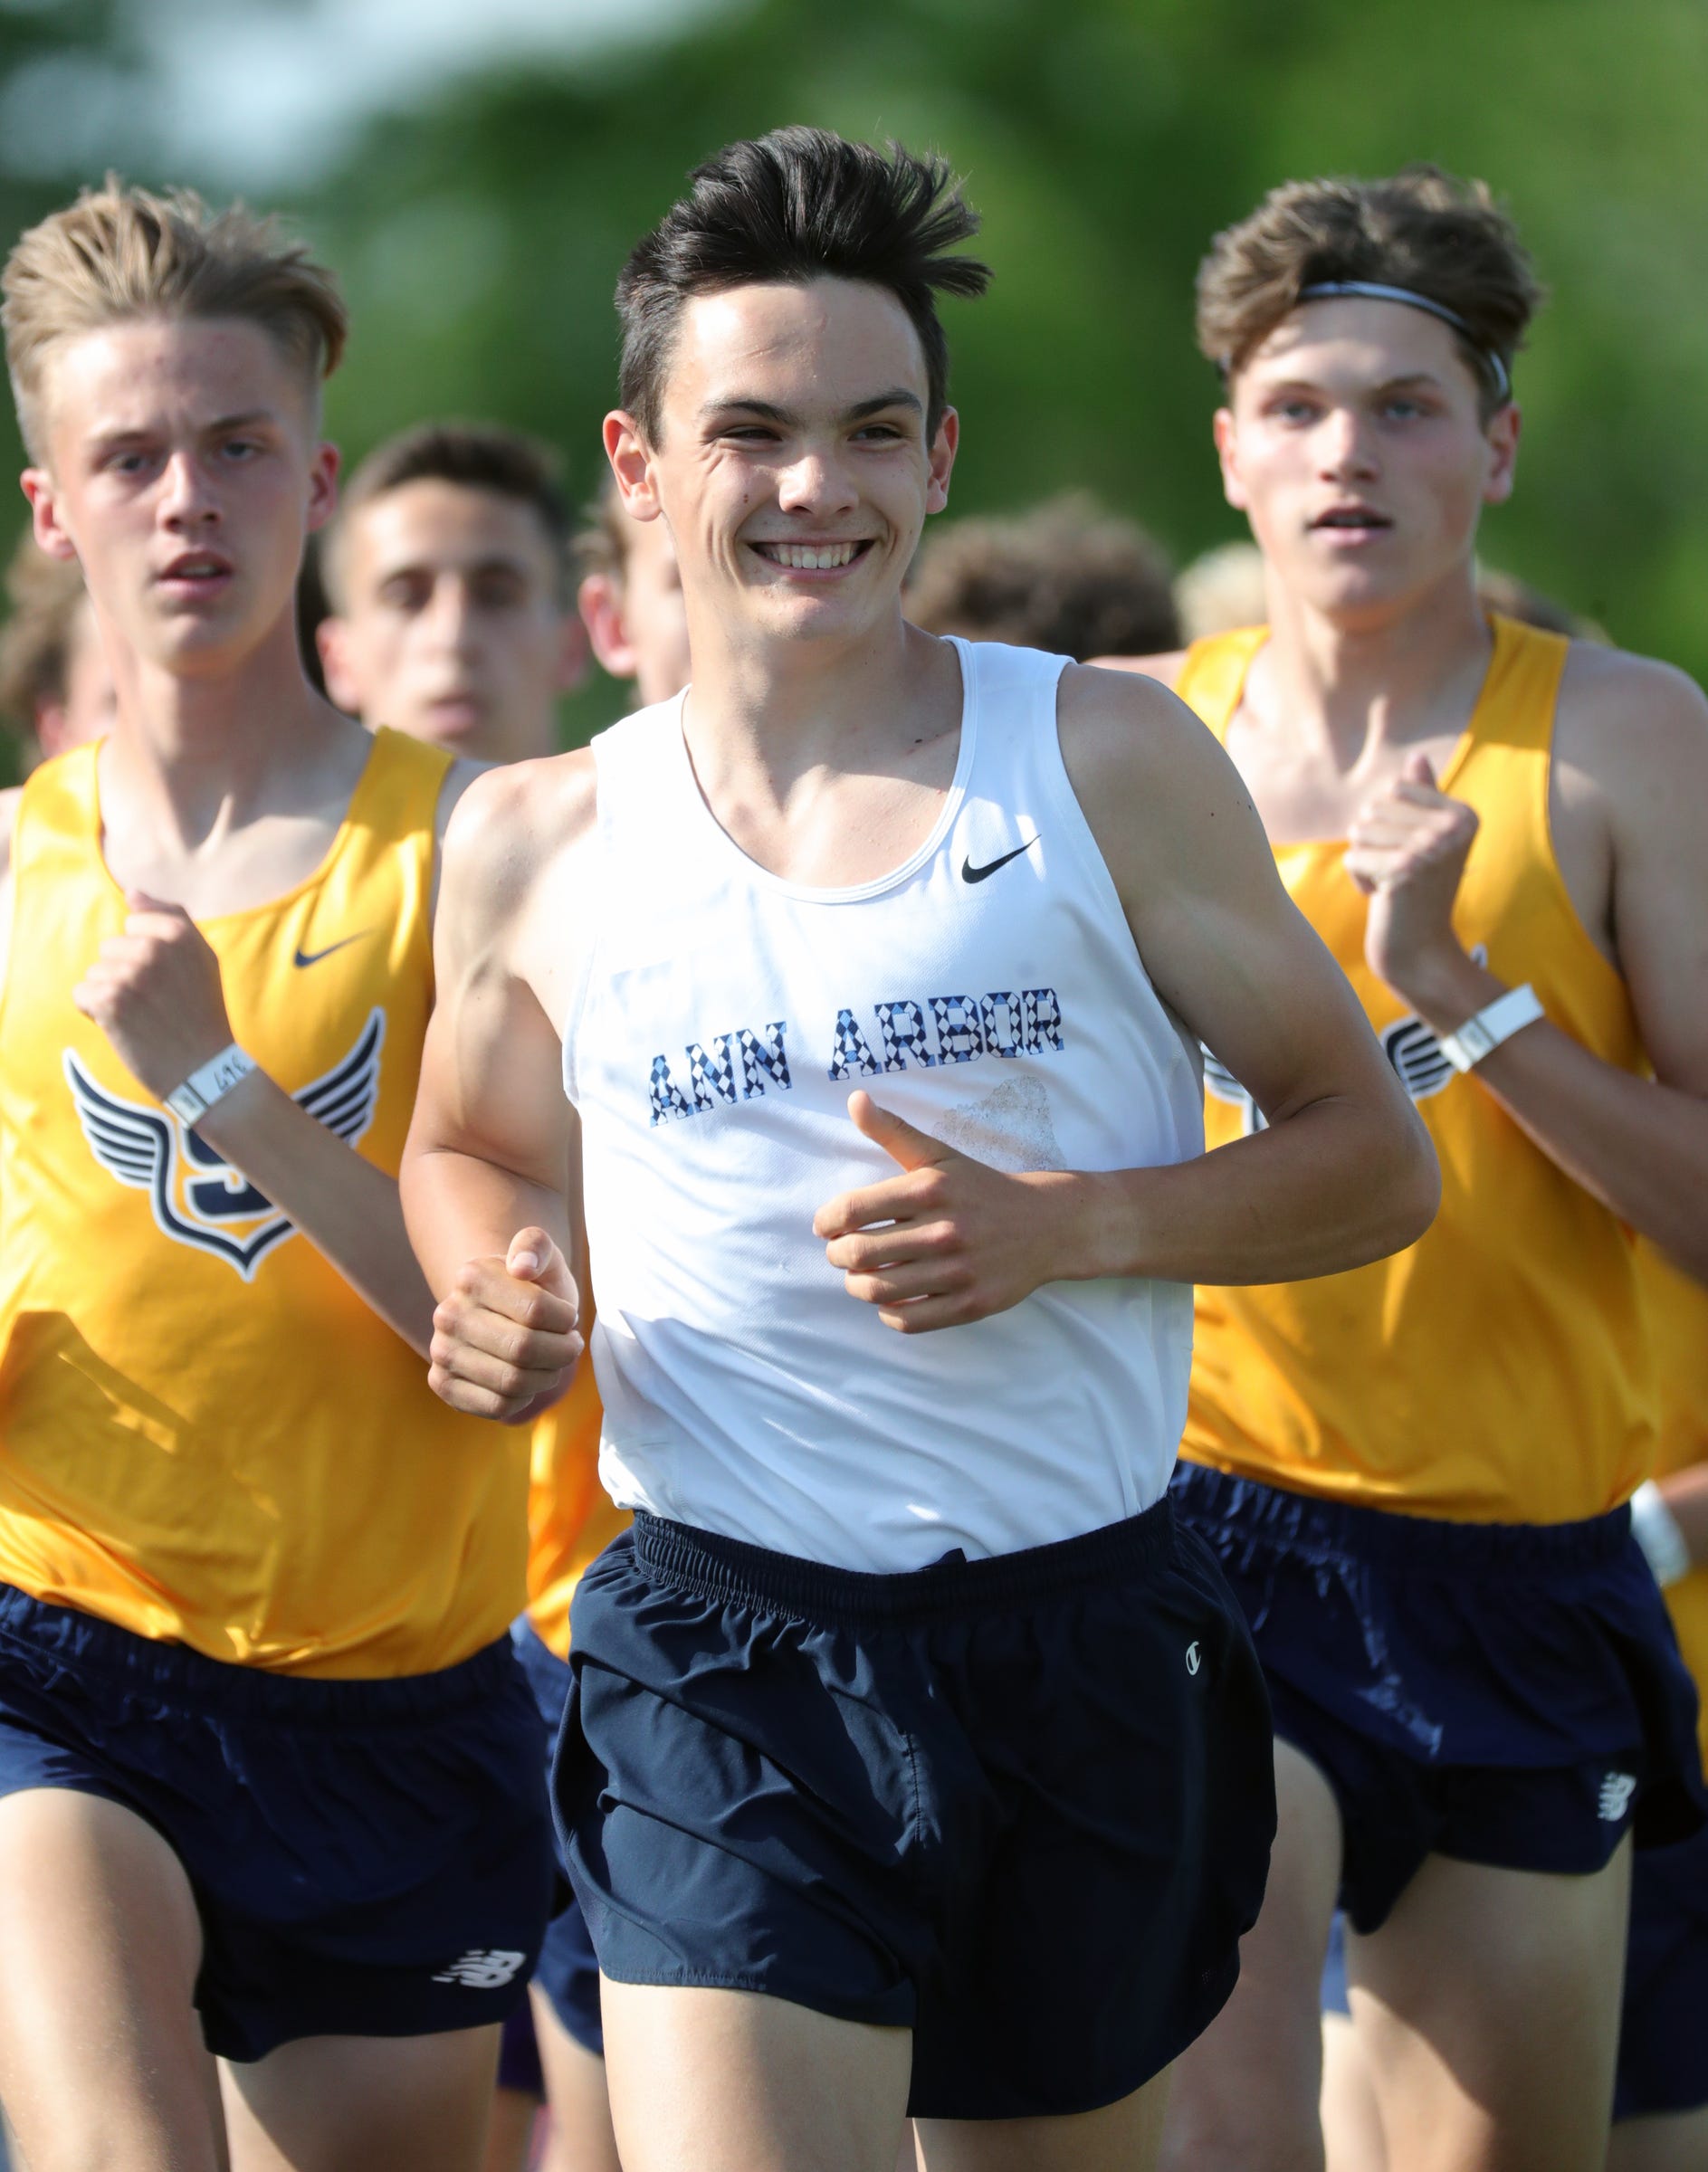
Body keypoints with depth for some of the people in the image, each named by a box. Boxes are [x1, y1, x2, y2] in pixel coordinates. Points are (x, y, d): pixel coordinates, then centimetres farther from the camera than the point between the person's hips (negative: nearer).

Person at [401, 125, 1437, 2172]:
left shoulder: (1103, 761, 0)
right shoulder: (537, 846, 4)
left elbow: (1374, 1158, 4)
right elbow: (468, 1147, 23)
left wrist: (1060, 1228, -13)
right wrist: (492, 1298, -1)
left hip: (1086, 1638, 1)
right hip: (725, 1648, -1)